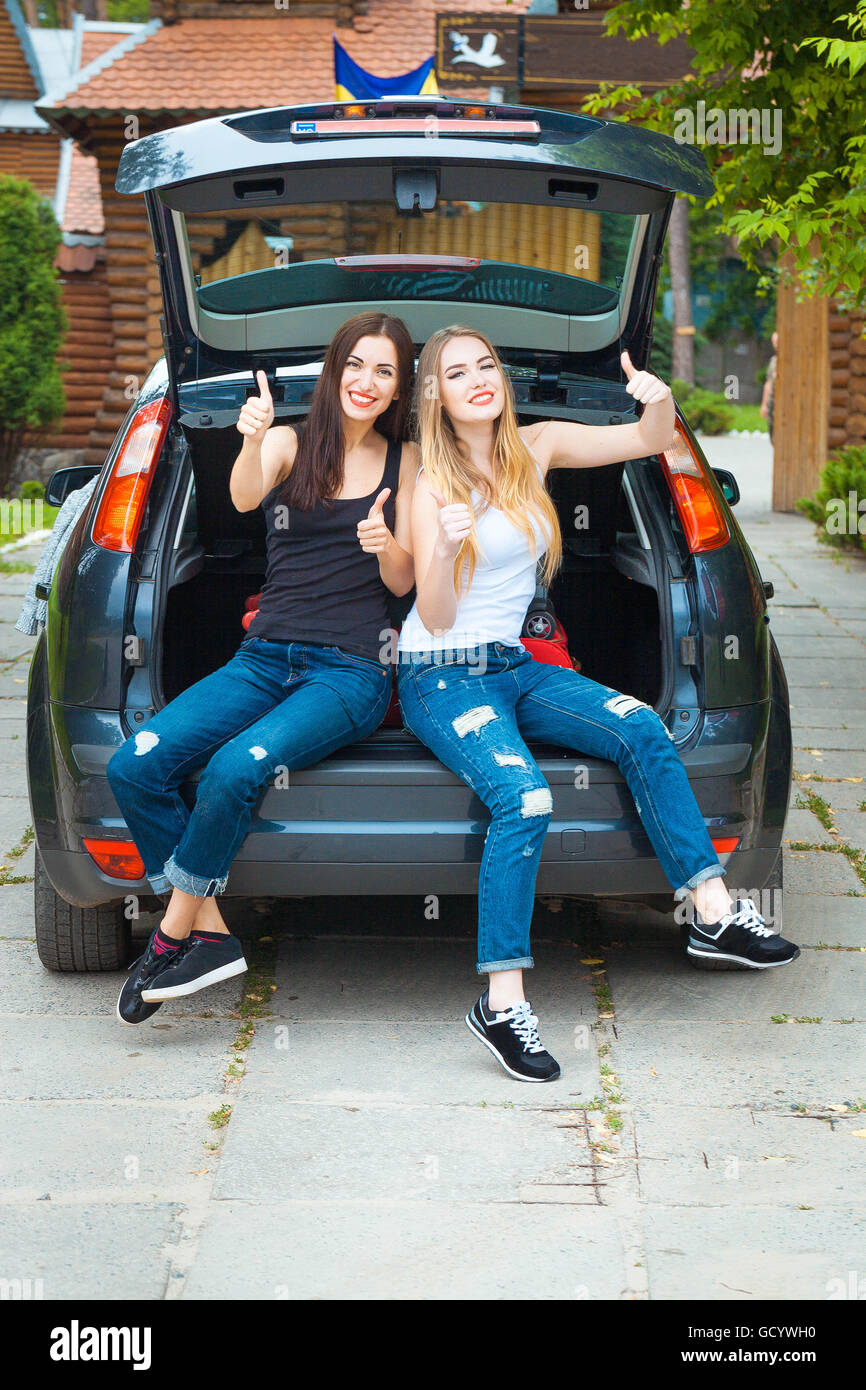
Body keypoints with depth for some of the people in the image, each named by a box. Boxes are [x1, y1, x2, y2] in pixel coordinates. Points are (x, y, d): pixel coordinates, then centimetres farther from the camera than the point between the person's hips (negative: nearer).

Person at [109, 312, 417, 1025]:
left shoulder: (406, 461, 9)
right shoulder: (291, 443, 9)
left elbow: (402, 581, 6)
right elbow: (245, 498, -13)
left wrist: (387, 545, -17)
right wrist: (252, 443, -35)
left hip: (350, 670, -2)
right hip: (265, 657, 3)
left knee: (237, 767, -31)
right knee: (134, 765, -20)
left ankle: (173, 935, -13)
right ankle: (212, 935, -13)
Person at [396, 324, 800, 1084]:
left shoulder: (537, 447, 6)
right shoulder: (436, 485, -8)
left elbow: (650, 442, 6)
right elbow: (435, 618, -14)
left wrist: (660, 400, -17)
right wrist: (444, 549, -33)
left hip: (515, 666, 5)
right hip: (442, 678, -5)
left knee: (641, 729, -20)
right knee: (524, 798, -31)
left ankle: (714, 913, -16)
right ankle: (502, 1003, -28)